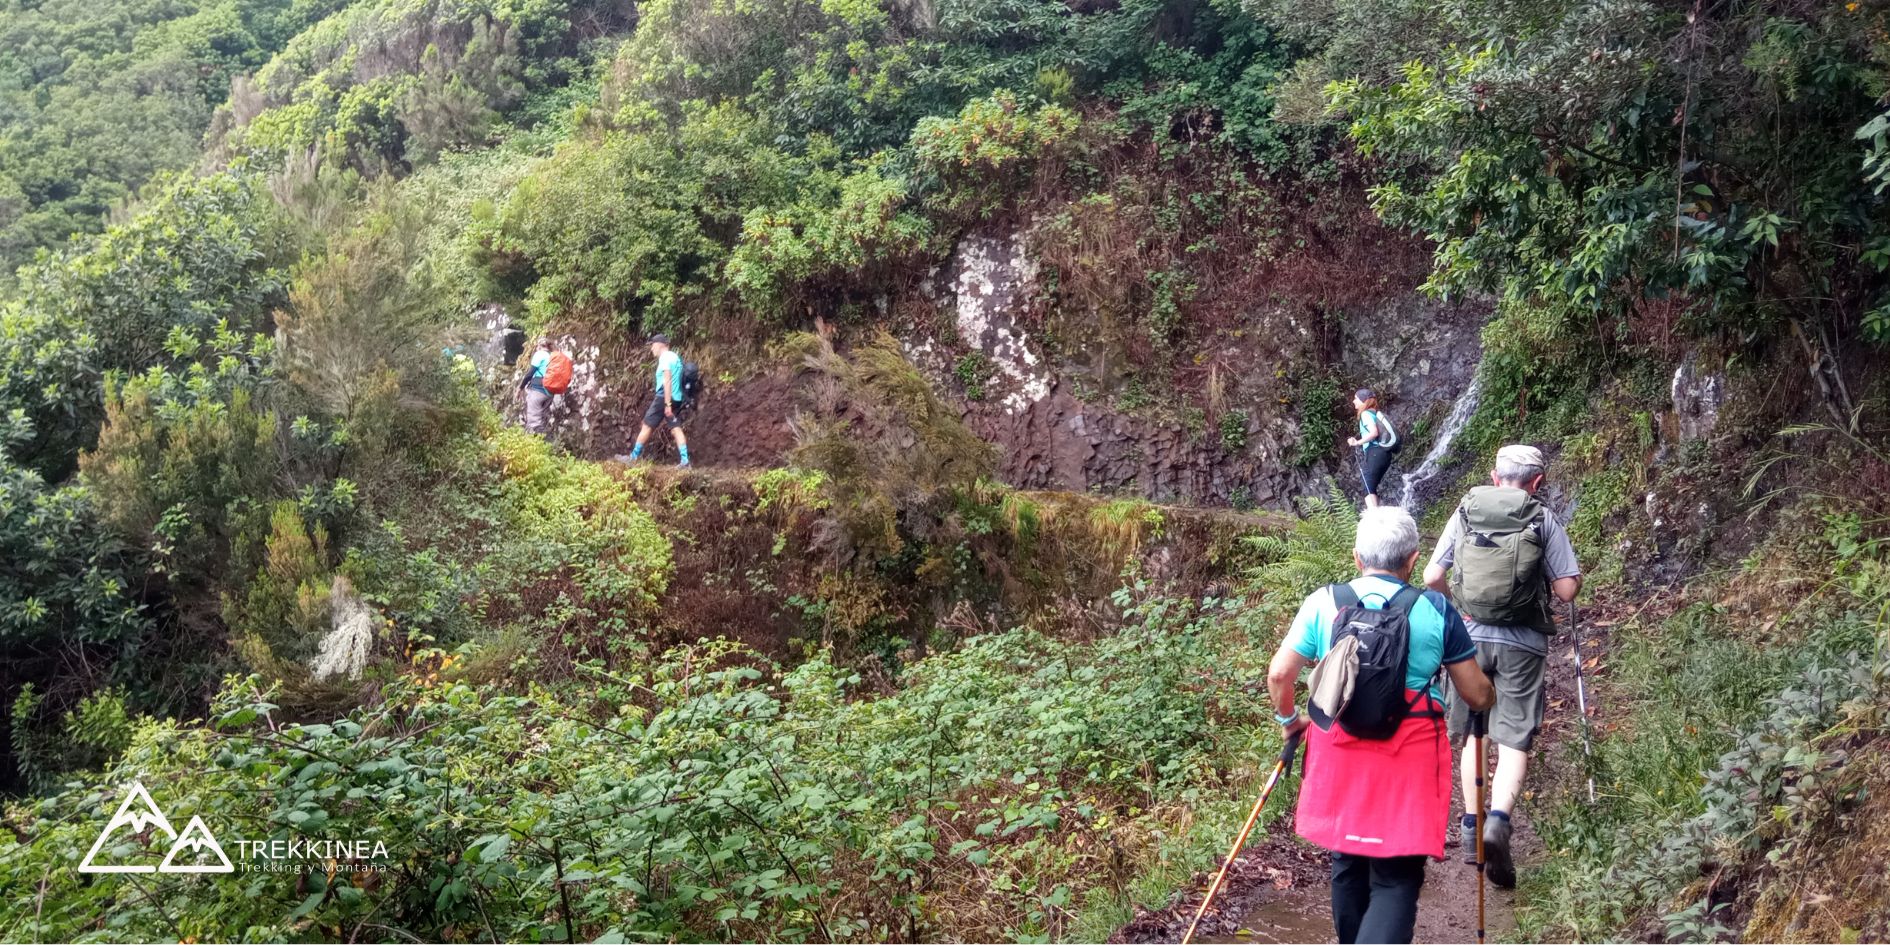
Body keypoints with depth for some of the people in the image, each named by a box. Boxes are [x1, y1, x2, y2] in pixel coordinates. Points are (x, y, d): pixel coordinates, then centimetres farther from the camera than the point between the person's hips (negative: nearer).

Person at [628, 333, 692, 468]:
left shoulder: (665, 357, -10)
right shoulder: (675, 357, 18)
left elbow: (667, 380, -19)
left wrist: (667, 404, -24)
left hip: (664, 397, -8)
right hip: (677, 398, 8)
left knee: (647, 426, 2)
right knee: (676, 428, 2)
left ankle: (634, 456, 9)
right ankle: (685, 461, -8)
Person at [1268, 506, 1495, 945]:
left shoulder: (1323, 603, -1)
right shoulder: (1436, 610, -4)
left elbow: (1279, 675, -1)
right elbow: (1477, 695, 2)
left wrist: (1289, 719, 18)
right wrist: (1492, 692, 26)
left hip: (1339, 757, 3)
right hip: (1408, 764, -3)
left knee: (1349, 864, 22)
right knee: (1396, 879, 1)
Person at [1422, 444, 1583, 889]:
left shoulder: (1466, 511, 3)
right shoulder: (1543, 520, -3)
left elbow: (1432, 577, 1)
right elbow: (1568, 589, -4)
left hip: (1470, 635, 2)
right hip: (1522, 643, -2)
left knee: (1472, 733, 17)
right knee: (1514, 741, 1)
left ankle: (1471, 827, 21)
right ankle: (1498, 820, -19)